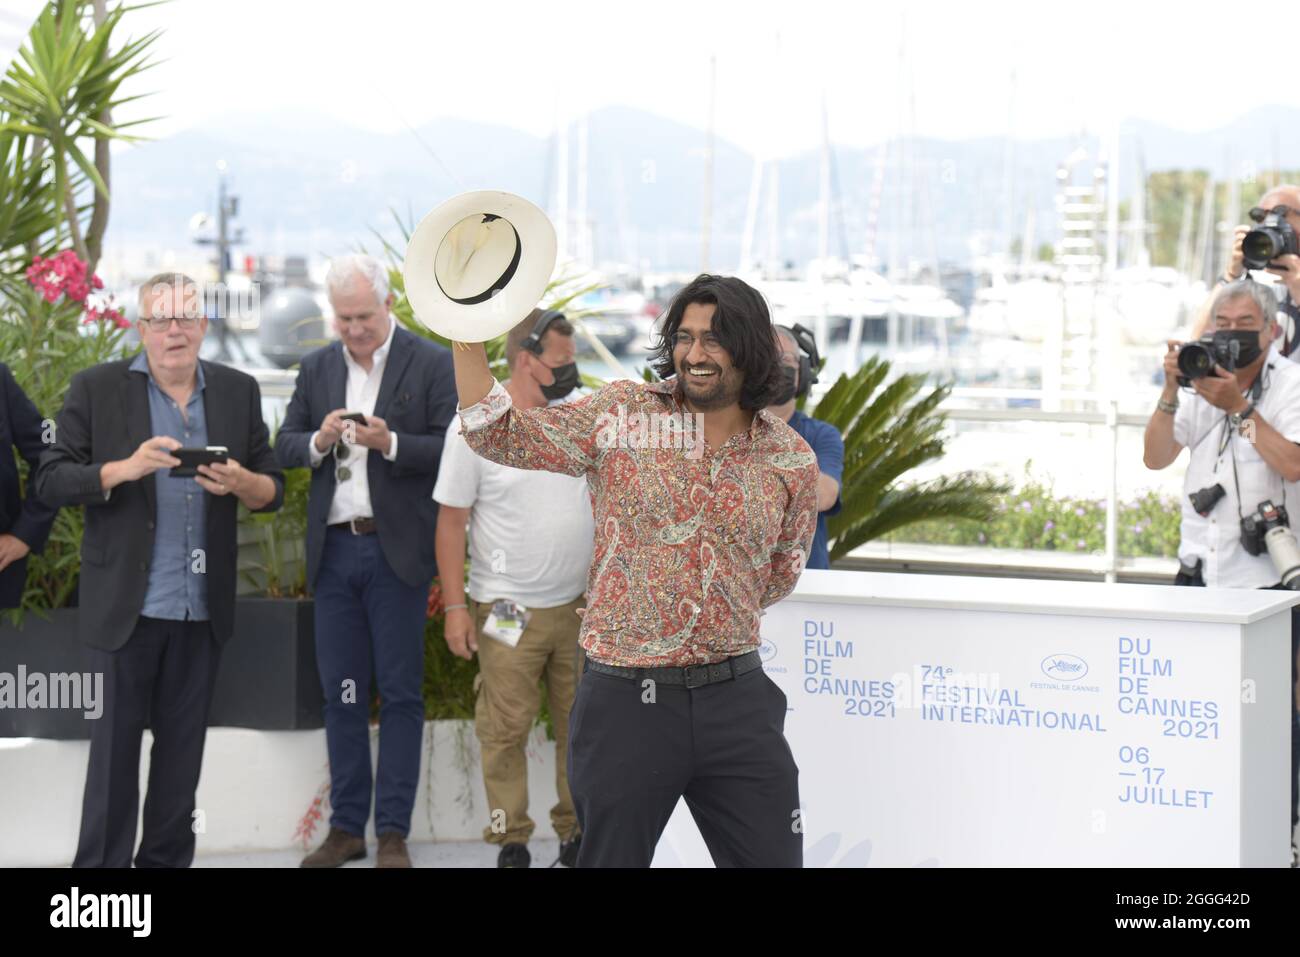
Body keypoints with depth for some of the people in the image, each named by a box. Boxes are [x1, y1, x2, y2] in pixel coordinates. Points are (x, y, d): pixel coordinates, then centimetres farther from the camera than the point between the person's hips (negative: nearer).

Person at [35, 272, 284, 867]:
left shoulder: (238, 392, 9)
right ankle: (101, 862, 8)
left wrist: (240, 483, -13)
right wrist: (123, 469, -21)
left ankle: (167, 859, 21)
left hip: (202, 610, 3)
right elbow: (51, 482, -6)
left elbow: (273, 490, 9)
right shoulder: (96, 389, -1)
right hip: (125, 608, -3)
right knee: (115, 747, 1)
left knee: (183, 748, 10)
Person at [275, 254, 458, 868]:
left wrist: (391, 443, -21)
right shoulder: (317, 368, 12)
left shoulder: (431, 364, -2)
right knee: (341, 694, 7)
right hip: (334, 549, 4)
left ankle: (393, 833, 4)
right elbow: (284, 445, 10)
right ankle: (347, 828, 13)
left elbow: (451, 449, -7)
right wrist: (319, 440, -10)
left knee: (400, 693, -1)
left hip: (396, 550, -4)